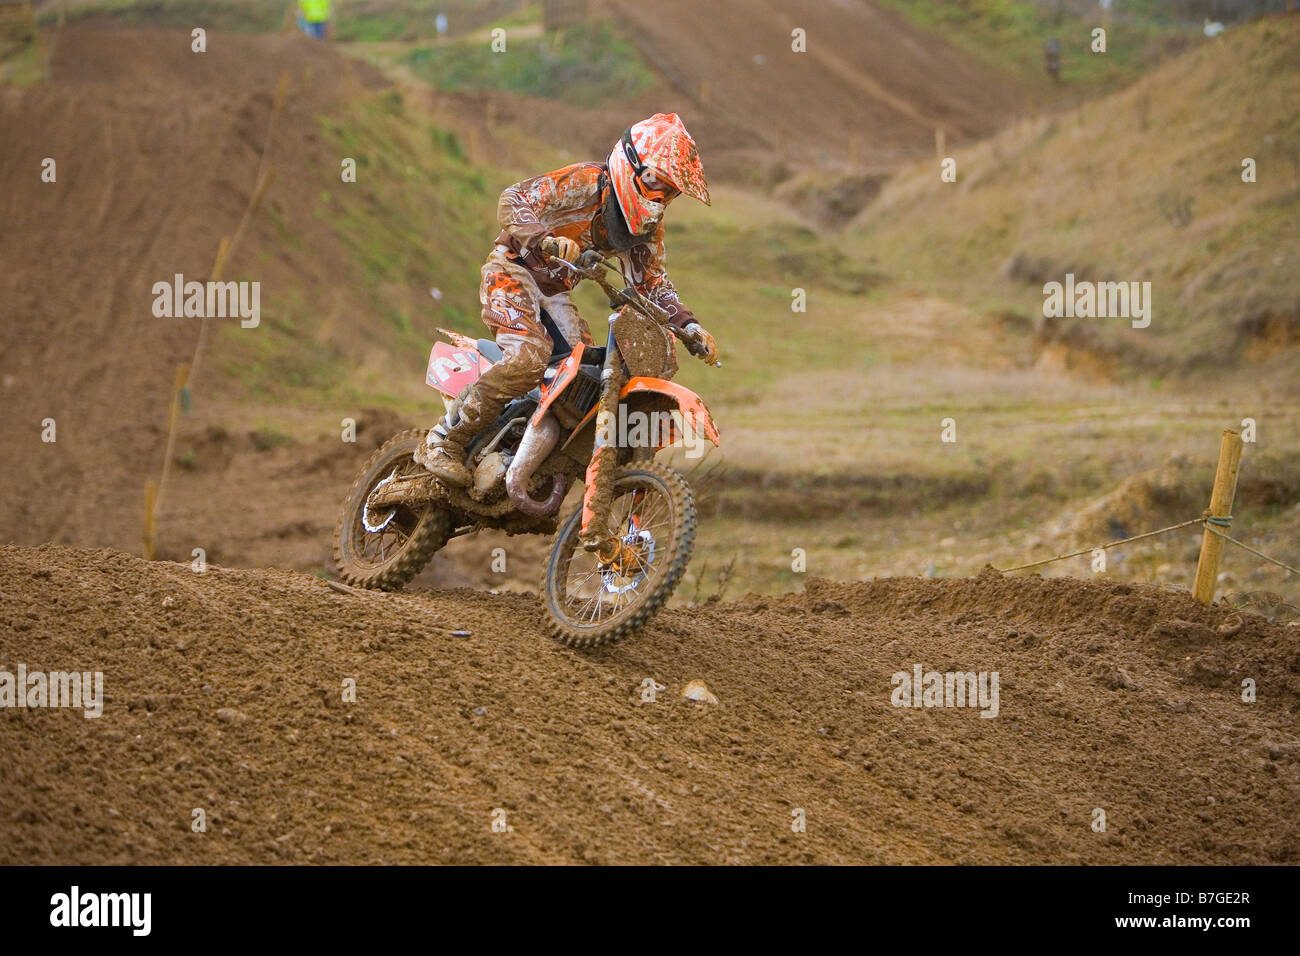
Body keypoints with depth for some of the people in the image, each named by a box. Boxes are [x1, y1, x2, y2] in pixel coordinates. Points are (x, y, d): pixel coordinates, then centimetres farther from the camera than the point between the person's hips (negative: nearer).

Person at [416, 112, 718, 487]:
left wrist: (689, 326, -8)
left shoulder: (648, 224, 3)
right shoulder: (584, 182, -20)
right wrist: (547, 239, -44)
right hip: (513, 272, -8)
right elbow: (513, 200, -26)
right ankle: (443, 442, -22)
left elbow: (652, 282, 7)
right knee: (528, 358, -30)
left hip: (554, 293, 8)